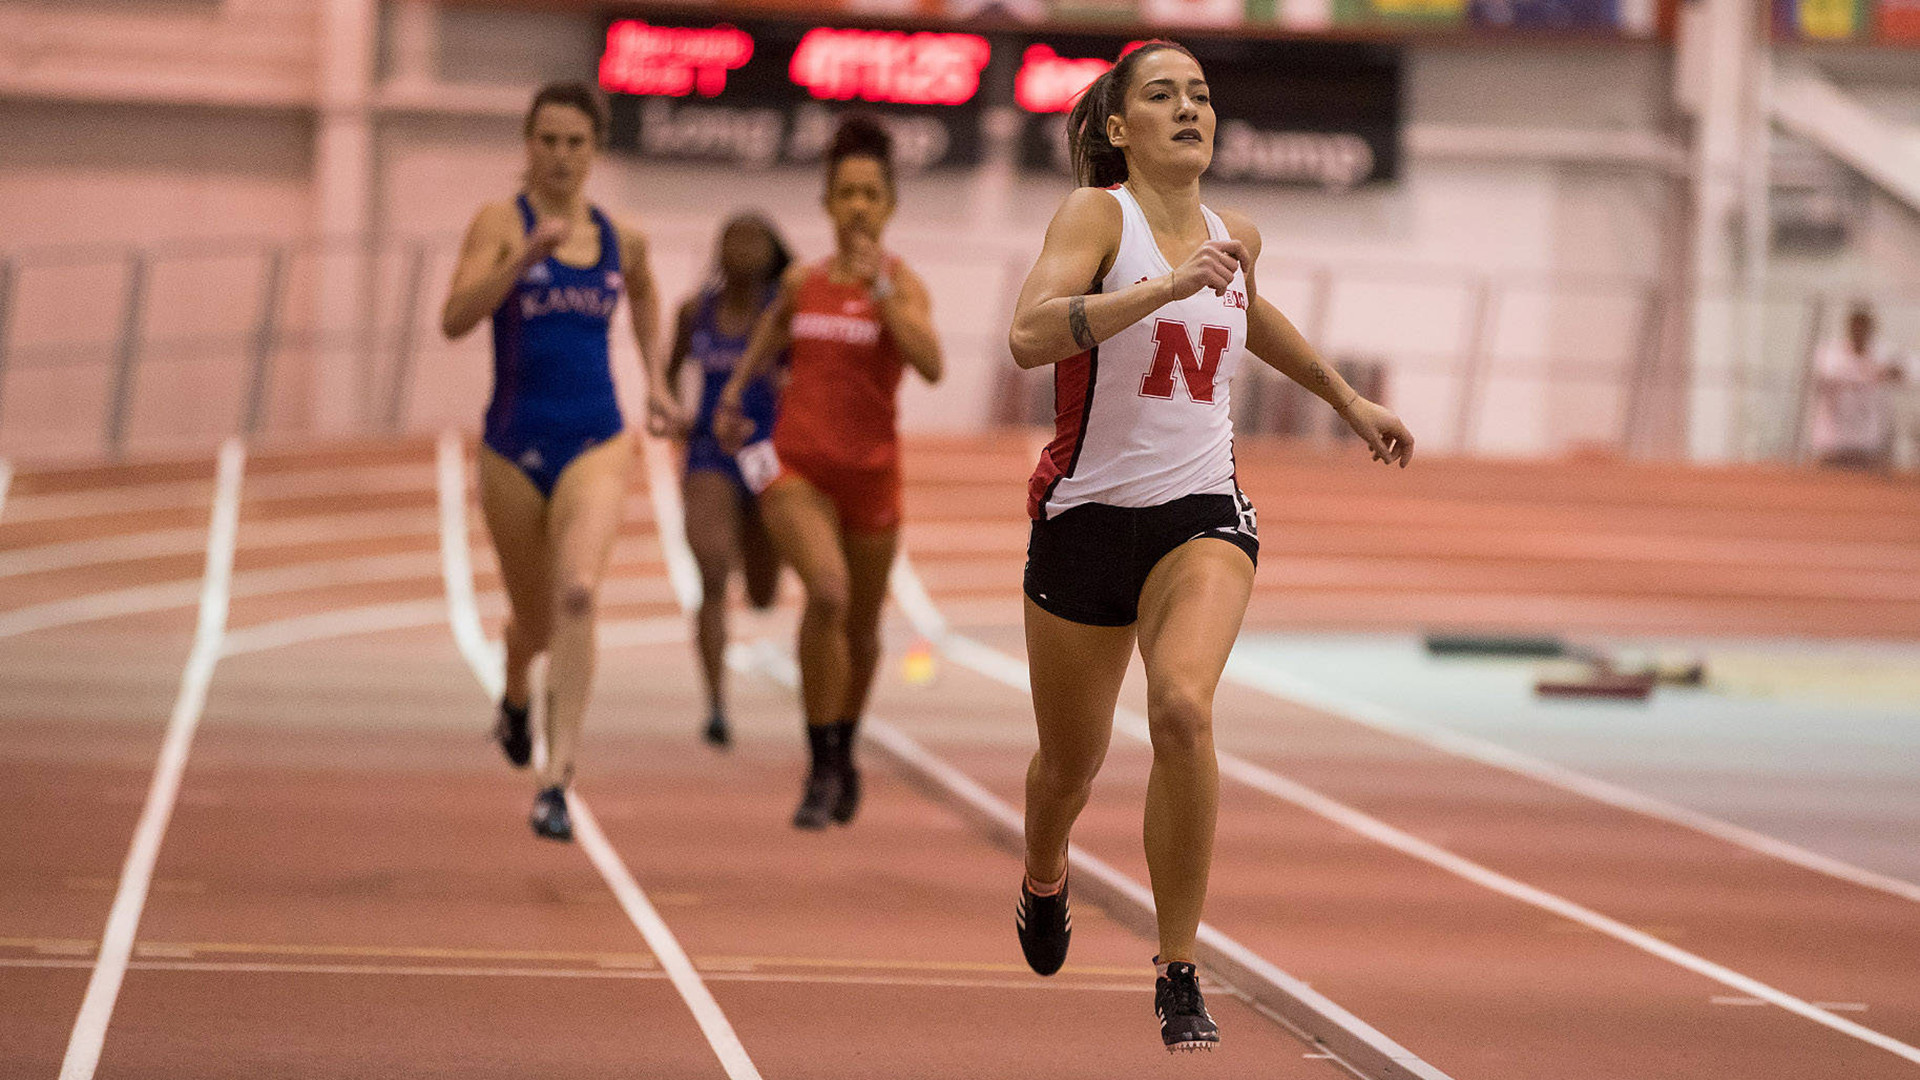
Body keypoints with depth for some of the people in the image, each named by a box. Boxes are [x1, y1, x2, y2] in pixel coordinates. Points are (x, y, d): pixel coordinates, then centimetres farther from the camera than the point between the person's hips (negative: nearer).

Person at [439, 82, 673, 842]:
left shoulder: (621, 240, 7)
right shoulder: (502, 223, -4)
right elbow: (455, 318, -19)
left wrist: (655, 380, 24)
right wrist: (528, 254, -28)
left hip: (596, 443, 1)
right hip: (515, 443, -1)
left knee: (578, 591, -24)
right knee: (535, 619, 14)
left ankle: (557, 776, -27)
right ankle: (516, 697, 52)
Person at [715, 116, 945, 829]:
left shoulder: (902, 283, -5)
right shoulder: (802, 281, 5)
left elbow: (931, 365, -23)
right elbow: (774, 326, 29)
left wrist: (880, 287, -24)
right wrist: (735, 390, 26)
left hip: (870, 469, 0)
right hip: (796, 464, 0)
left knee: (861, 627, 14)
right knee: (826, 591, -26)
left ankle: (843, 751, 42)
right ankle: (822, 768, -18)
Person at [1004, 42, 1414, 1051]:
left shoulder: (1235, 237, 6)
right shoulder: (1095, 214, -10)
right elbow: (1028, 335, -28)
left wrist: (1349, 399, 37)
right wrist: (1166, 285, -36)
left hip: (1202, 514, 2)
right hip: (1088, 515, -2)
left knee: (1183, 709, -27)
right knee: (1070, 760, 14)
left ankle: (1178, 972, -16)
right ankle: (1044, 881, 52)